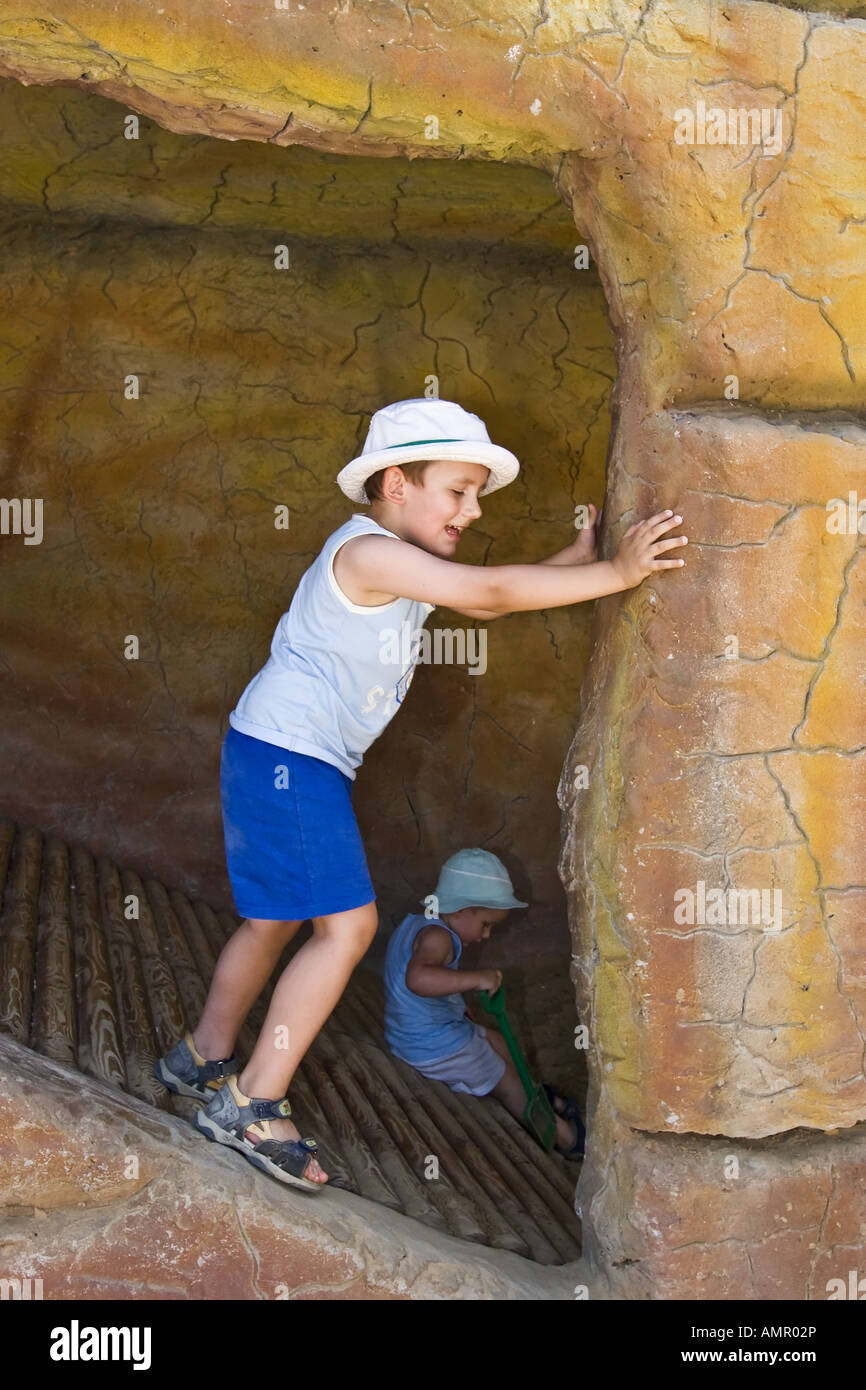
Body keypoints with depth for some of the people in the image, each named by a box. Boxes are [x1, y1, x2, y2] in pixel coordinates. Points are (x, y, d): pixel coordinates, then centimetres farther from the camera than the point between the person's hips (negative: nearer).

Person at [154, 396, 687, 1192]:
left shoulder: (402, 563, 13)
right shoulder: (369, 551, -19)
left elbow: (484, 604, 16)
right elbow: (490, 591, -28)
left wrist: (577, 557, 8)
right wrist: (614, 575, -27)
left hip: (302, 761, 11)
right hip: (287, 754, -11)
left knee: (276, 920, 20)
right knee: (347, 926, -11)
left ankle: (205, 1058, 37)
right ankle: (253, 1106, -3)